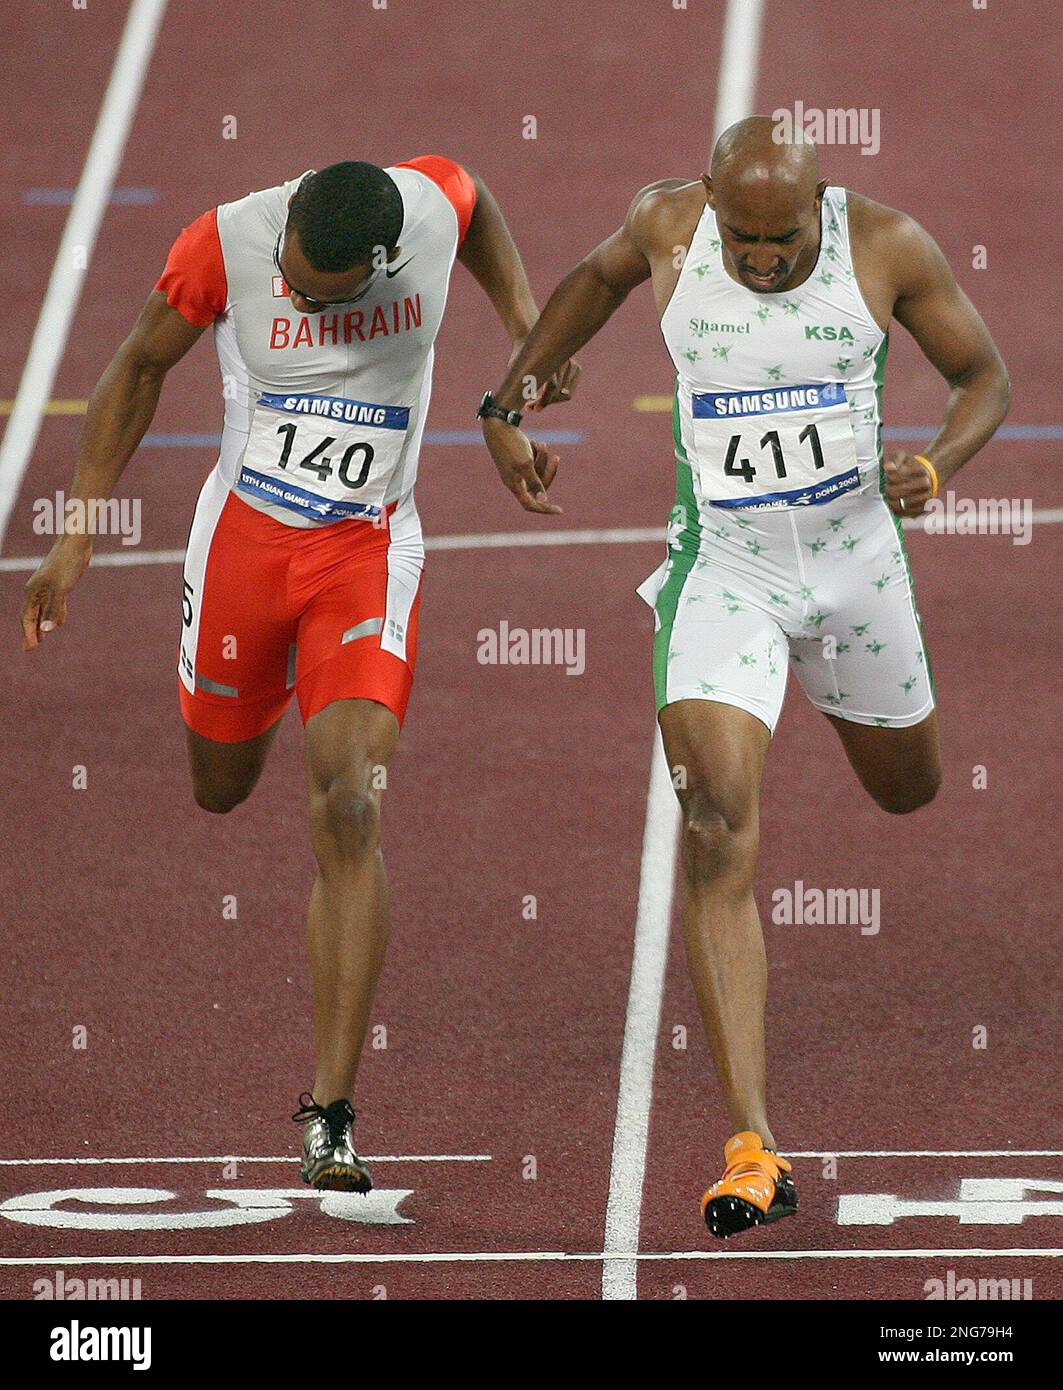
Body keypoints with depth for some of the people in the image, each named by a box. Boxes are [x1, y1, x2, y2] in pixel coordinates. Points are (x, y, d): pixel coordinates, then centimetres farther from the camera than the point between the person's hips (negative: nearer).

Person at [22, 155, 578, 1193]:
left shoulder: (437, 204, -17)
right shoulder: (226, 243, -19)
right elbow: (140, 368, -2)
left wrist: (525, 320, 4)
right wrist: (76, 538, -1)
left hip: (368, 551, -1)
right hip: (244, 532, 1)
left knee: (350, 815, -16)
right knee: (220, 789, 18)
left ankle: (331, 1114, -16)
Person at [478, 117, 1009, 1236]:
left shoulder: (887, 247, -14)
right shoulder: (668, 222, -12)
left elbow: (982, 375, -1)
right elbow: (598, 278, 12)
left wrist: (936, 464, -21)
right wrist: (507, 404, 8)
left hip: (857, 556, 2)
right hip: (723, 566, -2)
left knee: (906, 790, 25)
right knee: (718, 834, -19)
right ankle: (751, 1148, -24)